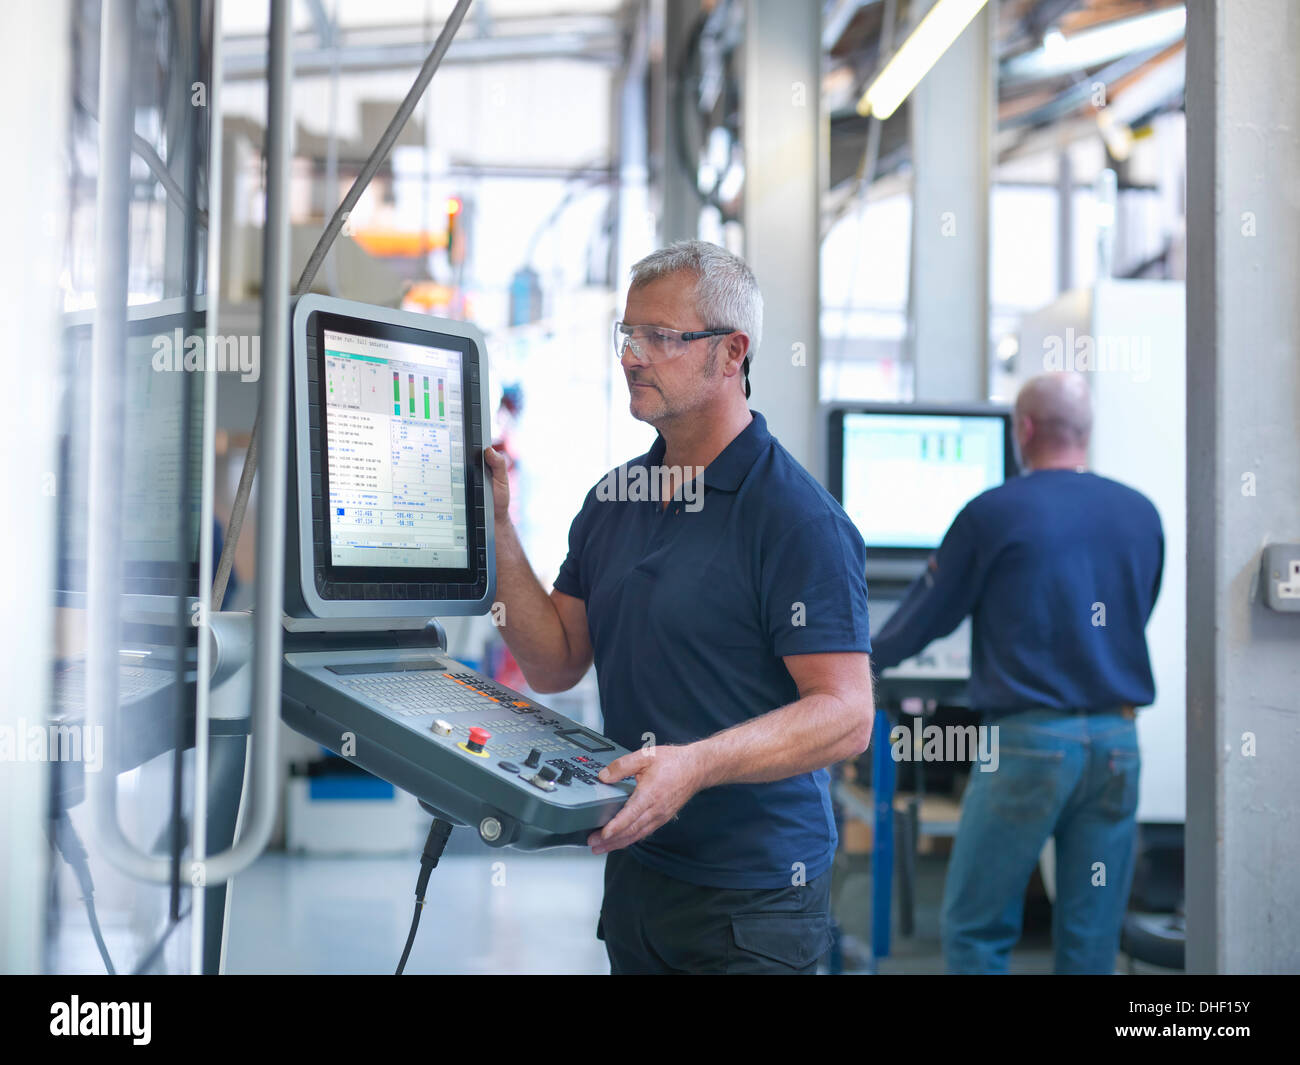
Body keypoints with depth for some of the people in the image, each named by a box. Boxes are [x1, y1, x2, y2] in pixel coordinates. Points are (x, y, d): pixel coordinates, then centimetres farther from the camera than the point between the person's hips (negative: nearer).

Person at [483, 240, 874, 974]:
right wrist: (497, 529, -1)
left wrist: (695, 765, -32)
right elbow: (556, 664, 9)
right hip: (634, 871, 7)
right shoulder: (613, 501, 8)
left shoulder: (798, 517, -15)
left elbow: (846, 714, -20)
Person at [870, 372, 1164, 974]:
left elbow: (928, 614, 5)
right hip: (1117, 738, 5)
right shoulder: (1141, 515, 7)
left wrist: (873, 655, 25)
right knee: (1091, 935, 9)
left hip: (1029, 740, -4)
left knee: (974, 927, 5)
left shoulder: (994, 513, -5)